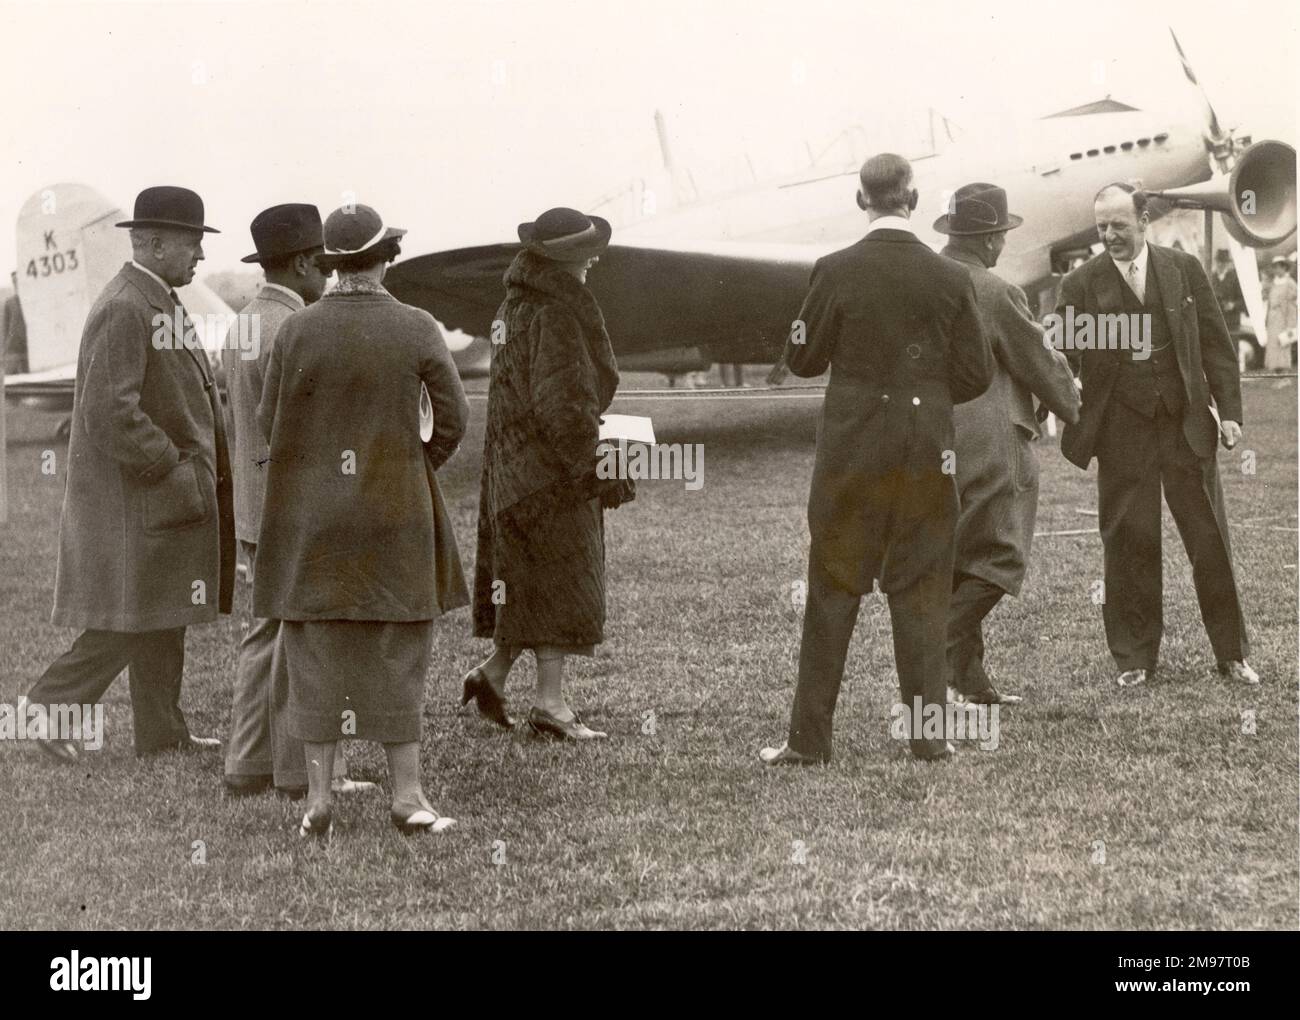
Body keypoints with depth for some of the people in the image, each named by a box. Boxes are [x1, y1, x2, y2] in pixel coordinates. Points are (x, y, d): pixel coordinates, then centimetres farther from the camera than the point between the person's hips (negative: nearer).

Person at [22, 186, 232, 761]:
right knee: (130, 618, -7)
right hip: (136, 494, -10)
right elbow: (111, 415, -26)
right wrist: (170, 464, -19)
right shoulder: (123, 310, -19)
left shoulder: (155, 303, 14)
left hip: (168, 491, 10)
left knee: (161, 618, 13)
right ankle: (52, 706, 3)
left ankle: (162, 733, 18)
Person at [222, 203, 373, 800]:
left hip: (256, 507, 10)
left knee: (268, 633, 12)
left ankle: (249, 767, 14)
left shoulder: (245, 324, 13)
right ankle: (306, 773, 1)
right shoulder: (292, 331, -18)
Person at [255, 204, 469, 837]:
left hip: (311, 515, 1)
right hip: (394, 513, 0)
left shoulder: (296, 330, -6)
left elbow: (270, 422, 2)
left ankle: (318, 796, 4)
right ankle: (407, 794, 7)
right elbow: (453, 418, -2)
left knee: (316, 649, 6)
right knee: (397, 651, 8)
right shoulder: (417, 330, -7)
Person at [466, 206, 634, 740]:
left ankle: (492, 673, 23)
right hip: (553, 471, -9)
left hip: (517, 469, 9)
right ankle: (549, 701, 0)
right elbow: (561, 406, -23)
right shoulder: (554, 317, -18)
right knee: (561, 582, -3)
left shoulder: (517, 309, 12)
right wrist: (604, 470, -17)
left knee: (530, 584, 18)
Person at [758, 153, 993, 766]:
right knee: (921, 592, 8)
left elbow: (802, 359, -1)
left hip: (851, 451, -1)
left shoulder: (837, 272, -9)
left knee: (833, 591, 5)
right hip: (927, 455, 1)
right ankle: (927, 734, 9)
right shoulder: (950, 279, -3)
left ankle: (809, 738, 7)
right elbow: (976, 374, 1)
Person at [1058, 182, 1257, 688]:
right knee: (1129, 544, 3)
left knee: (1210, 539, 5)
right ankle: (1134, 659, 14)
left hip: (1186, 424, 1)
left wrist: (1230, 410, 0)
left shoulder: (1184, 269, 4)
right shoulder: (1080, 284, 0)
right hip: (1121, 432, -1)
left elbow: (1216, 343, 6)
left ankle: (1232, 653, 16)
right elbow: (1061, 356, -2)